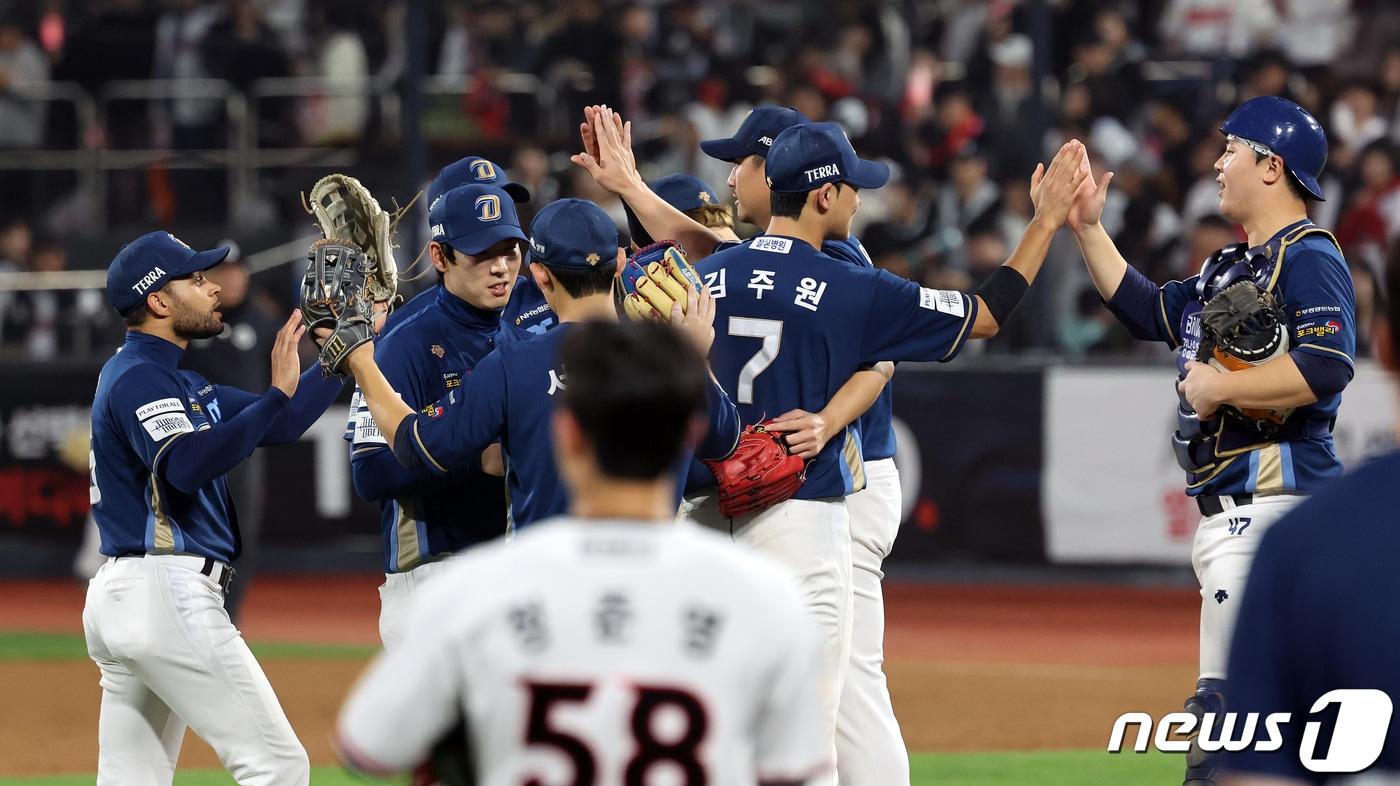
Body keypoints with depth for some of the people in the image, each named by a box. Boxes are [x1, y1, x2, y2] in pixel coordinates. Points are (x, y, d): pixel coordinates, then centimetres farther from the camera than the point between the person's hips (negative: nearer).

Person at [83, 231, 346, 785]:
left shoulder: (169, 377, 21)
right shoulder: (140, 378, -11)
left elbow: (278, 426, 22)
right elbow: (186, 466, -29)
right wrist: (277, 394, -31)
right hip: (167, 593, -11)